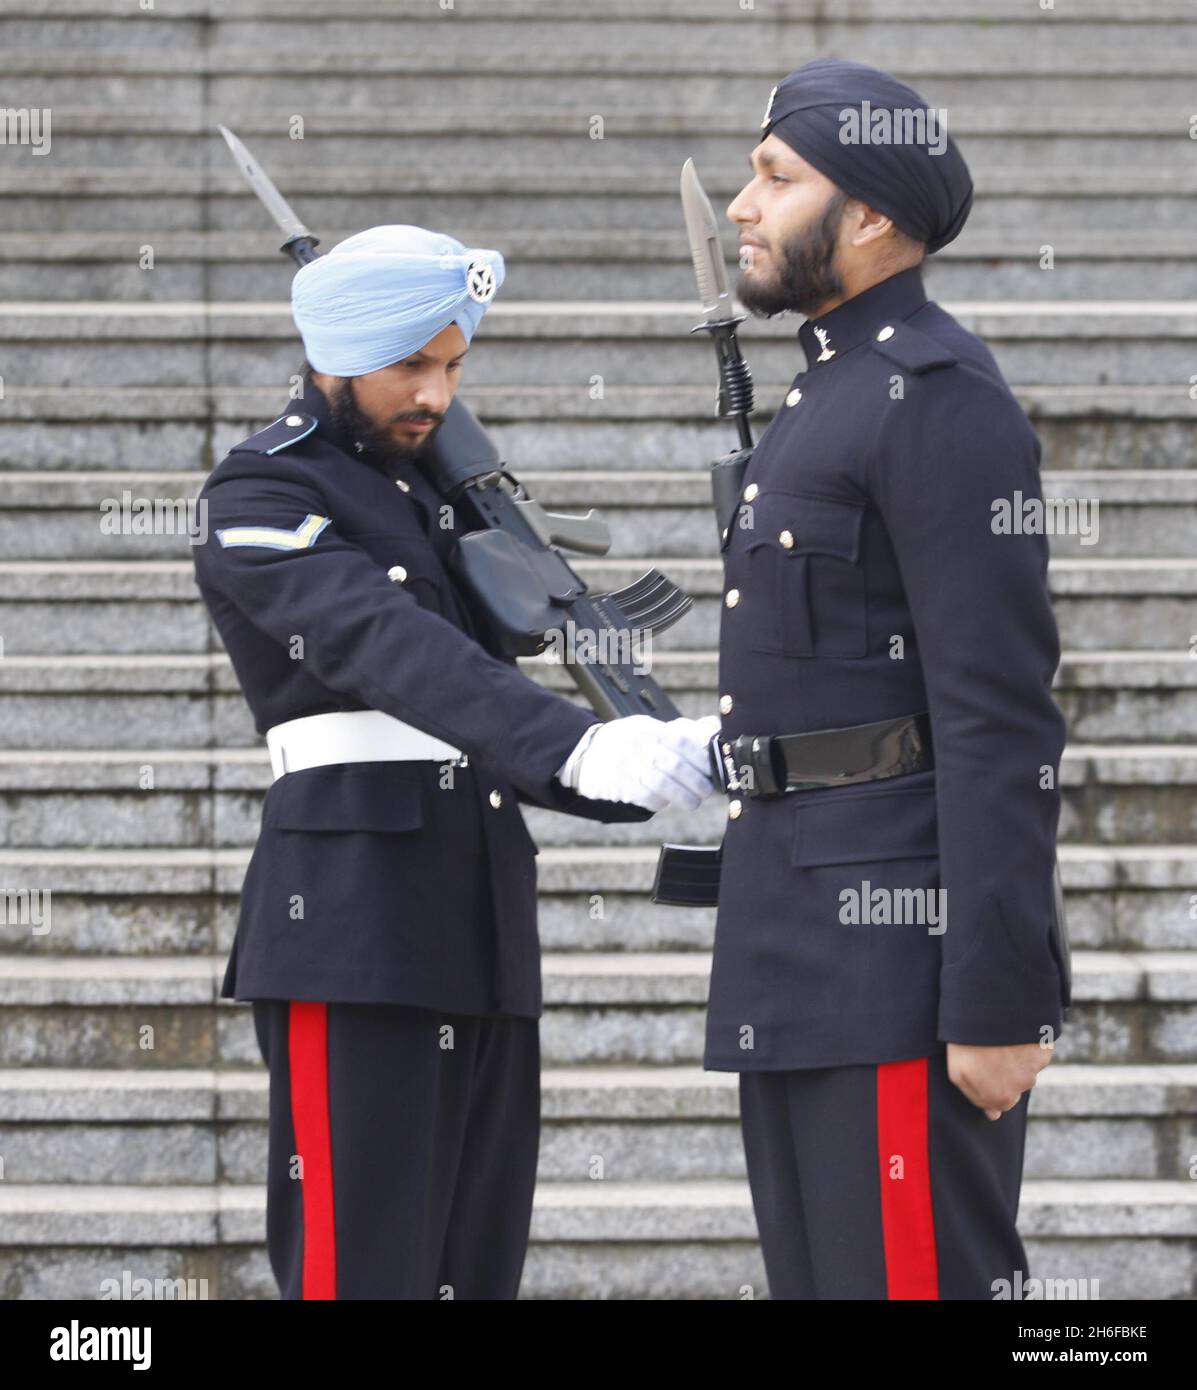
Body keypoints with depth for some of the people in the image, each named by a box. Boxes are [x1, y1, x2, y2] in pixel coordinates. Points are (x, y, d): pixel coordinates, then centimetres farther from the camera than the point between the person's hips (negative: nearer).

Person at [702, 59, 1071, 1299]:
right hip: (811, 963, 10)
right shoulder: (836, 397, 19)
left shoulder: (942, 399, -12)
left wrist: (999, 1003, -21)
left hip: (905, 951, -10)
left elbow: (1001, 723, -18)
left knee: (916, 1276, -9)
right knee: (826, 1280, 11)